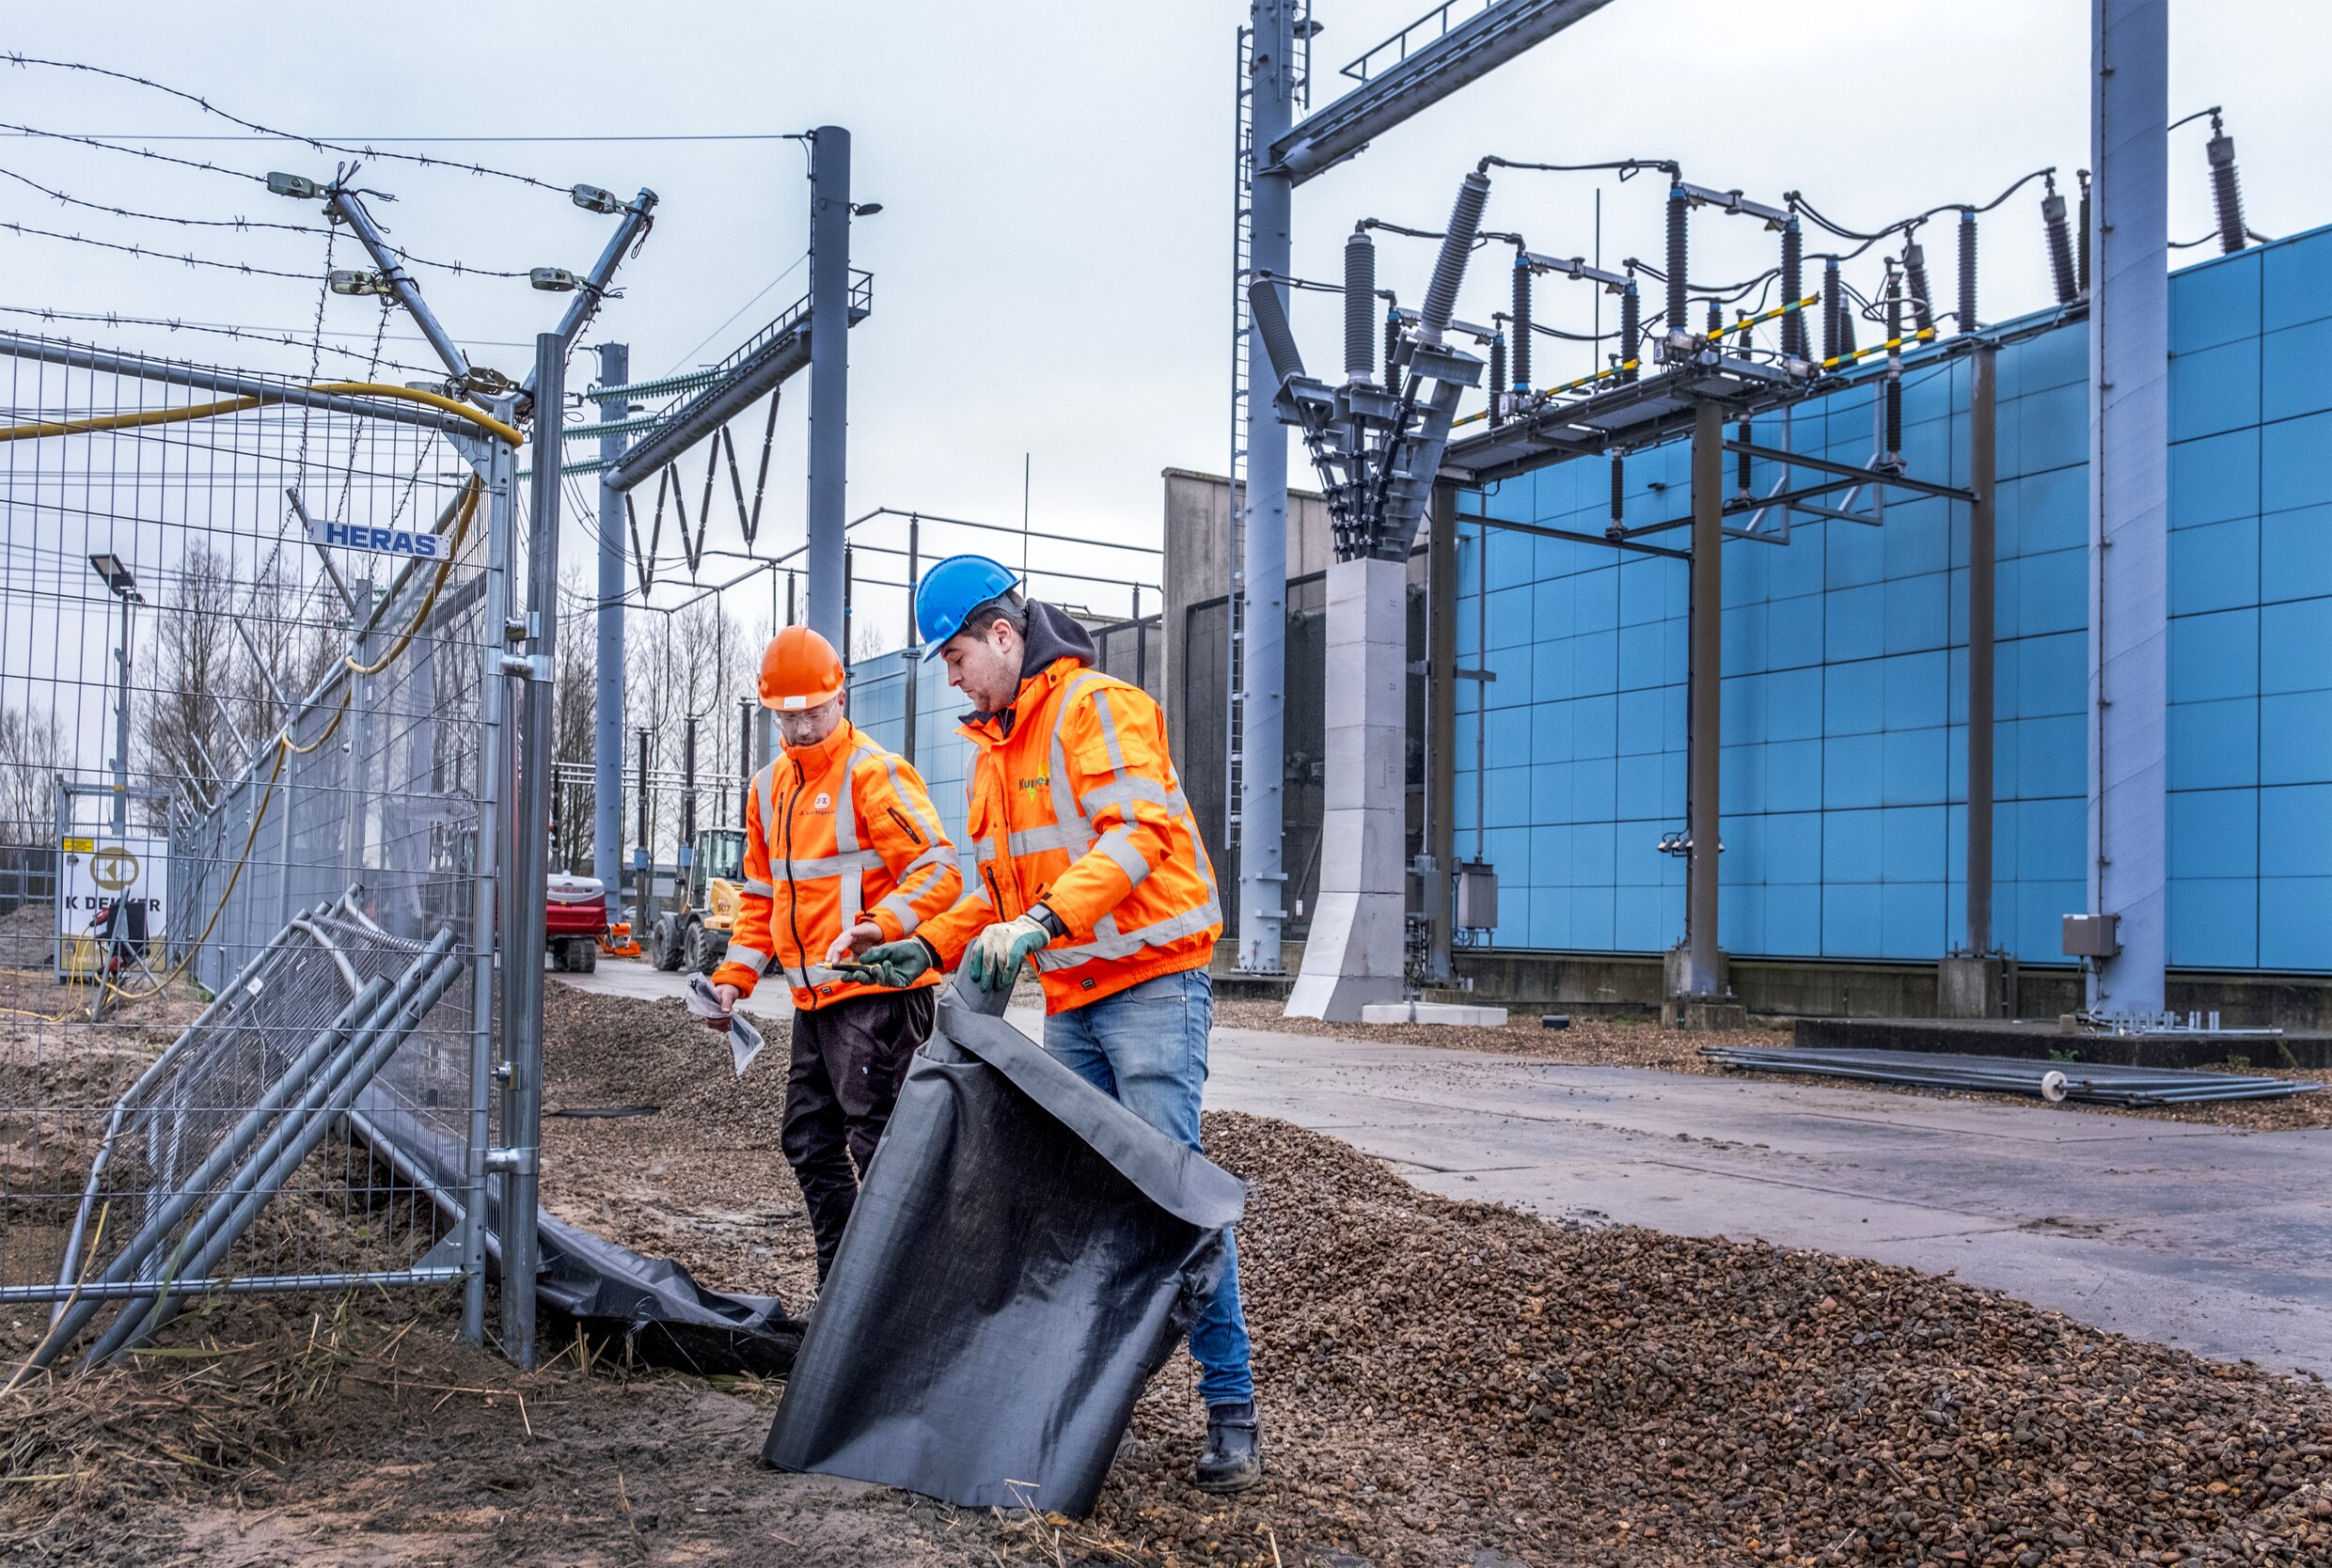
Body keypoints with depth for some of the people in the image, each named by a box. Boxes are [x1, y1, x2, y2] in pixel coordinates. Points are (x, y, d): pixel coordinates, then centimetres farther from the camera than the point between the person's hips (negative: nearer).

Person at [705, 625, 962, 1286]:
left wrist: (881, 923, -34)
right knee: (810, 1144, 13)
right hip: (814, 998, 9)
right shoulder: (770, 786, 14)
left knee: (878, 1144, -9)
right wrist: (735, 974, 13)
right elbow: (761, 894, 23)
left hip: (877, 991, -9)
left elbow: (939, 868, -18)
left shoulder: (874, 773, -11)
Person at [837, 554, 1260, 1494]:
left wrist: (1042, 920, -31)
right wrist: (929, 947, 7)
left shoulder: (1097, 708, -10)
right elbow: (1000, 886, 22)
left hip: (1152, 979, -9)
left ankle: (1231, 1404, -2)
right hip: (1070, 999, 9)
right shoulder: (992, 747, 18)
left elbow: (1138, 832, -22)